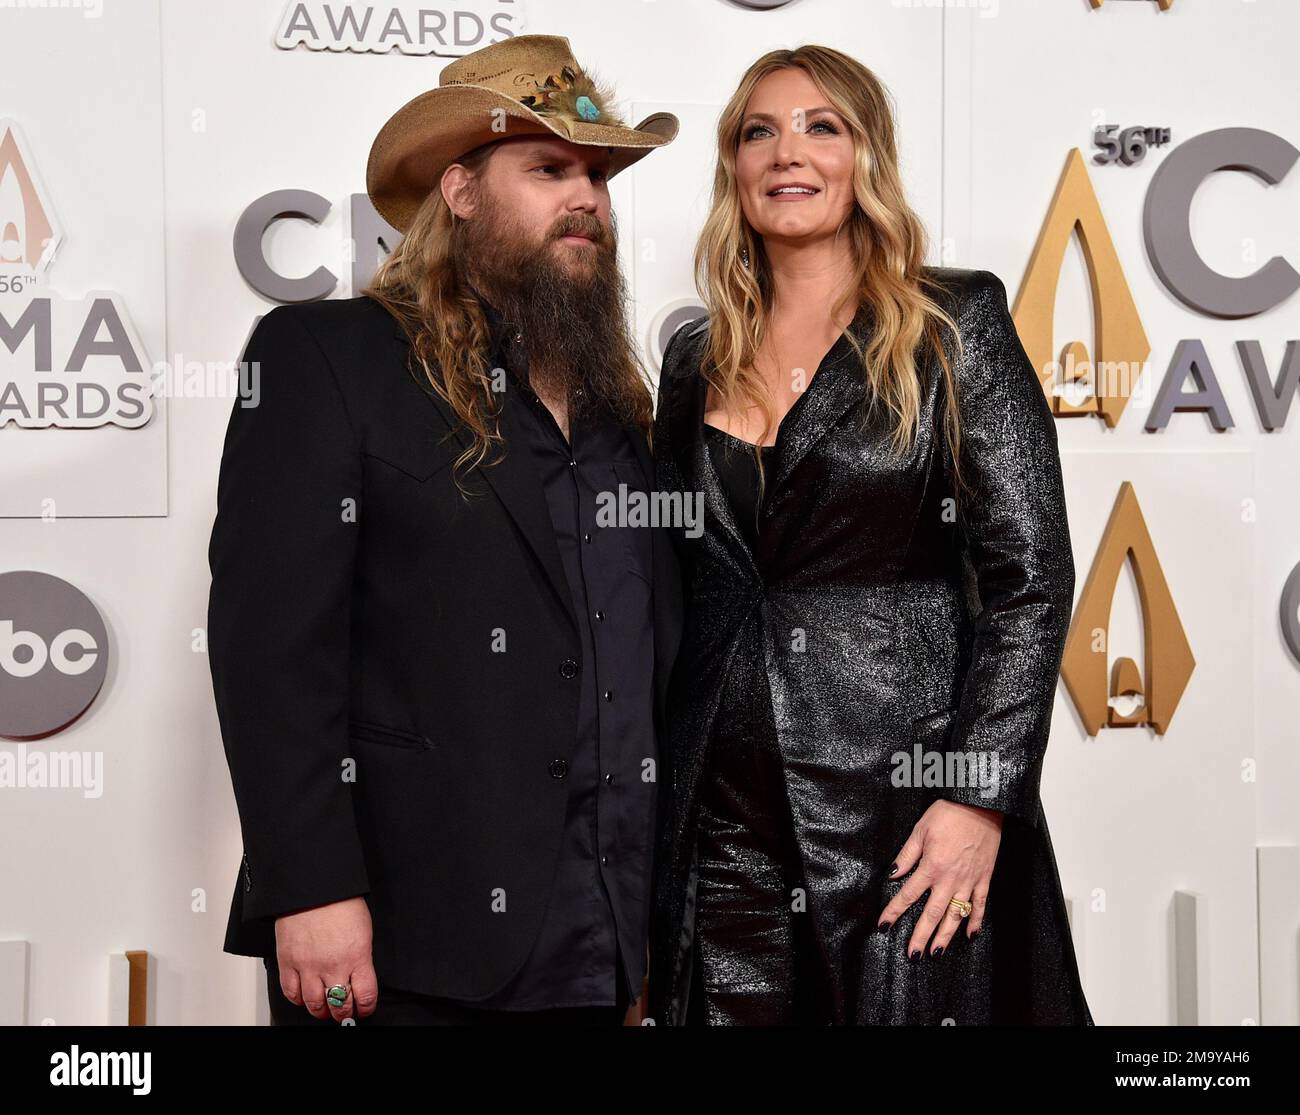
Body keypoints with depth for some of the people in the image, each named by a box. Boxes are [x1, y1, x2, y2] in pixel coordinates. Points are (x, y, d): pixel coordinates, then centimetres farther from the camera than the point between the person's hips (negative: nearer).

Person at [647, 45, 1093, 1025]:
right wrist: (651, 785, 10)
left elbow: (1029, 574, -8)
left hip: (902, 804, -4)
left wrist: (980, 797, -15)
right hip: (723, 814, 4)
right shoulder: (696, 359, 10)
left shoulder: (953, 325, -2)